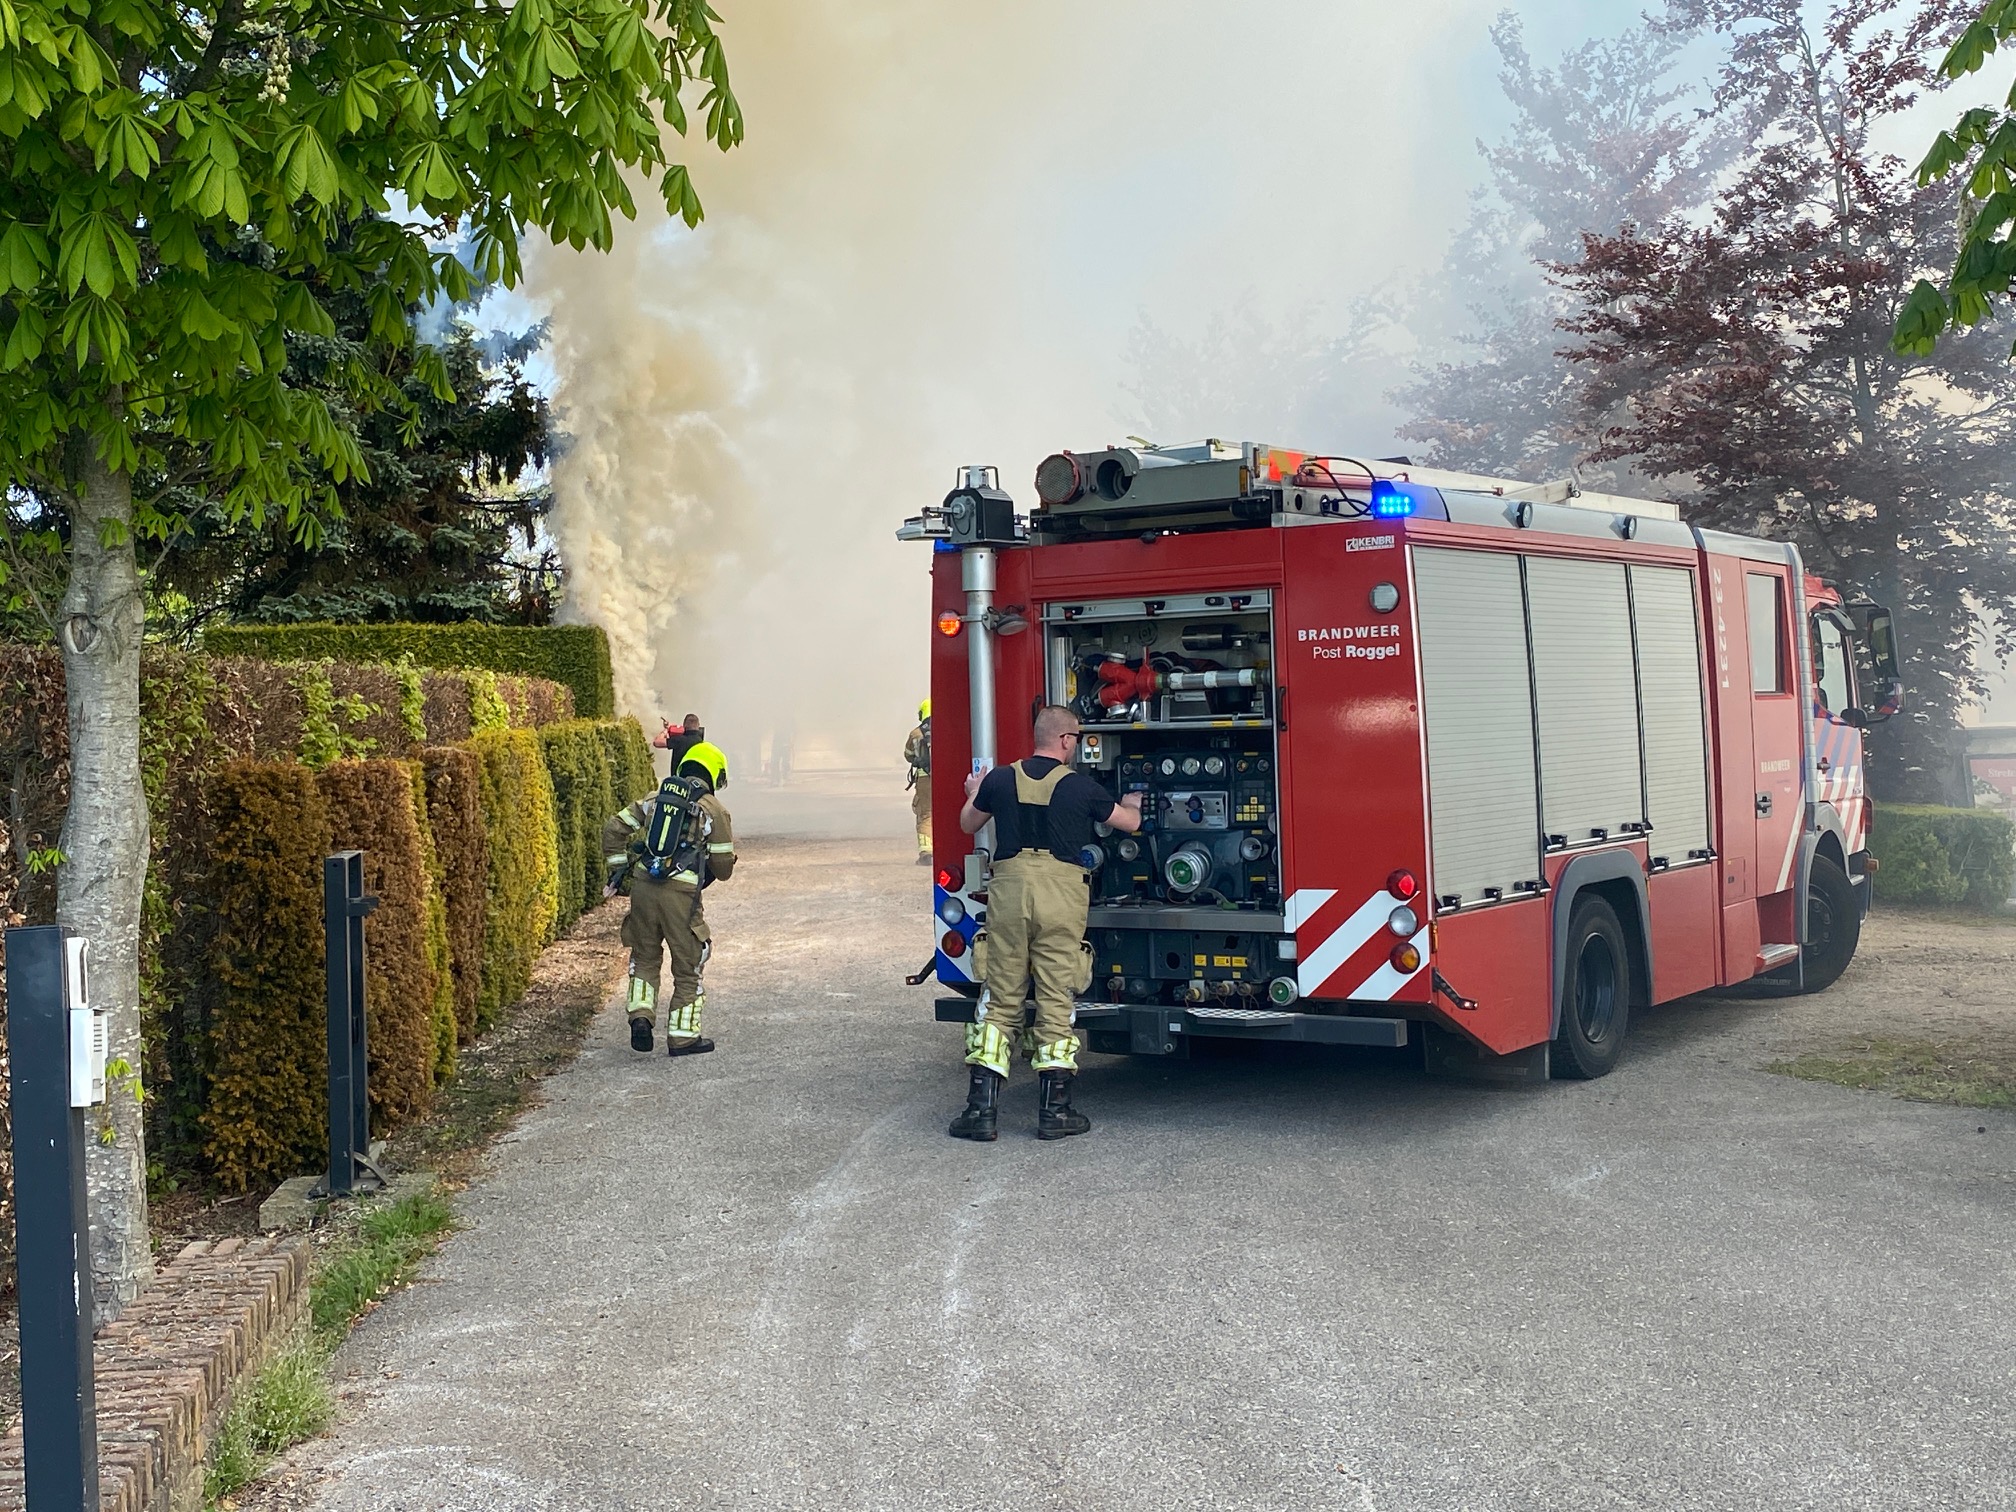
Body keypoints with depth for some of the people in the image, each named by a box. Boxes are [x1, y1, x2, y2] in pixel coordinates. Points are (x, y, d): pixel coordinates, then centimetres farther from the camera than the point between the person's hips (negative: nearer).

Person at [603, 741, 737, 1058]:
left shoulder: (655, 798, 15)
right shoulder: (715, 809, 4)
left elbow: (613, 829, 10)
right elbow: (723, 868, 5)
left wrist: (619, 869, 17)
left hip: (642, 886, 4)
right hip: (681, 893, -4)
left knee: (645, 957, 23)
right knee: (688, 967, 10)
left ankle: (641, 1016, 6)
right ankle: (683, 1036, 15)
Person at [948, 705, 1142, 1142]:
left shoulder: (1000, 779, 5)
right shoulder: (1079, 785, -2)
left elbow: (968, 824, 22)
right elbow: (1129, 823, 13)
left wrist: (973, 793, 43)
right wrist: (1133, 803, 37)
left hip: (1009, 889, 2)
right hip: (1061, 895, -2)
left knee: (1000, 997, 7)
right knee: (1056, 999, 4)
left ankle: (981, 1106, 4)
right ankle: (1054, 1110, 6)